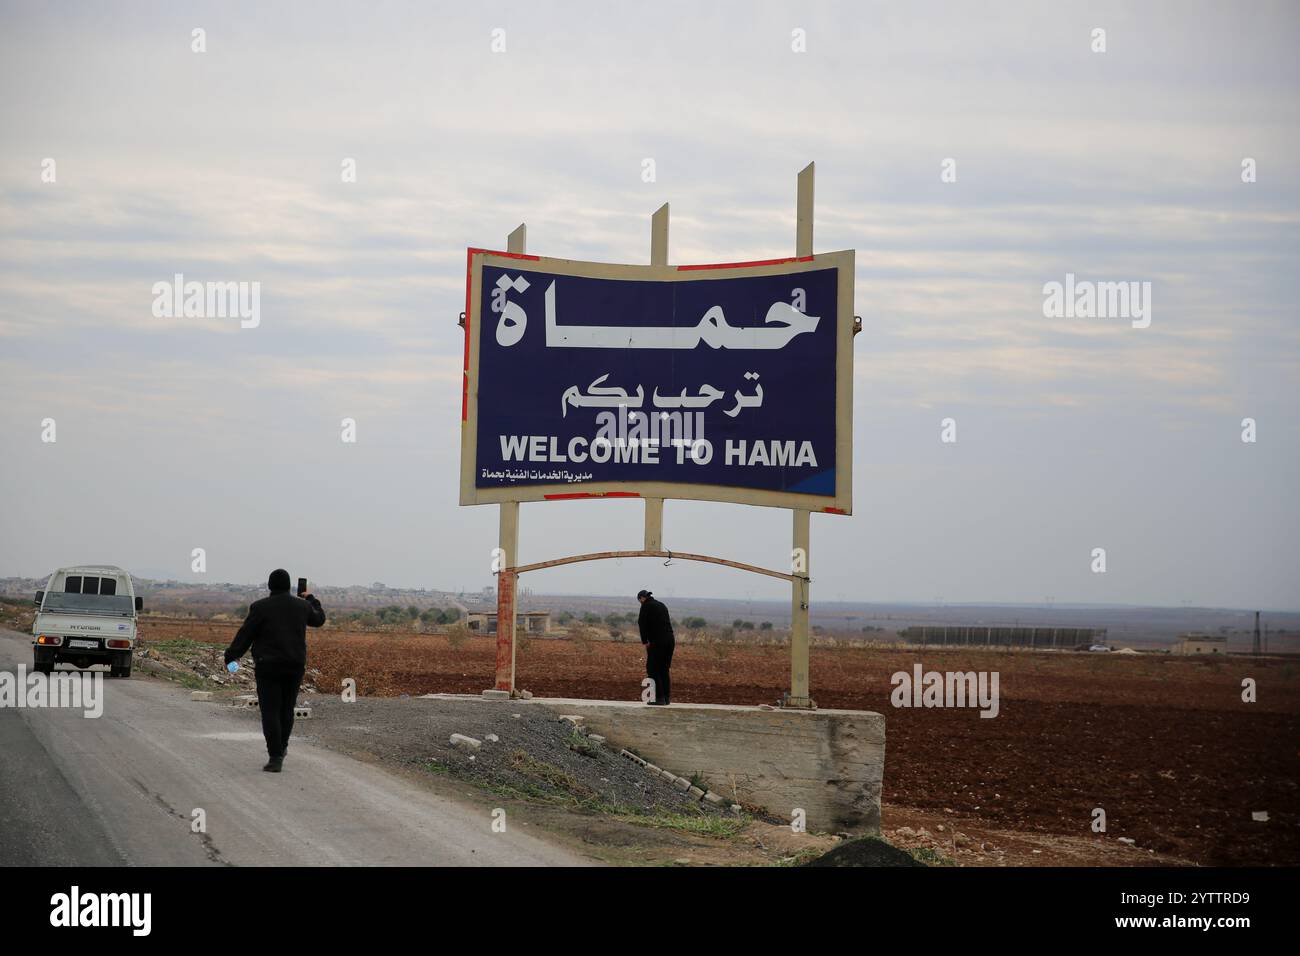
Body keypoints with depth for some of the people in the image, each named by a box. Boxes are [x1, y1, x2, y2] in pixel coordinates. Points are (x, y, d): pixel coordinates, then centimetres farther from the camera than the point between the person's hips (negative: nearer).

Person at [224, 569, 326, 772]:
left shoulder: (261, 607, -9)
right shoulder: (302, 606, 3)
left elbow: (245, 634, -6)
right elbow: (319, 619, 24)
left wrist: (230, 656, 4)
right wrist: (311, 599, 40)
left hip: (268, 666, -4)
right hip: (295, 666, 4)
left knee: (270, 712, -3)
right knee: (286, 709, 19)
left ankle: (276, 757, -11)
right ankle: (281, 748, 32)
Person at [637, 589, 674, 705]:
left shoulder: (646, 605, -1)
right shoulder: (662, 605, 21)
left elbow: (642, 623, -8)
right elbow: (667, 623, 18)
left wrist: (645, 641, -6)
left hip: (657, 641, -7)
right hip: (670, 640, 7)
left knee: (653, 669, -2)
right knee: (664, 669, 14)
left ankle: (660, 698, -8)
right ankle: (667, 698, 13)